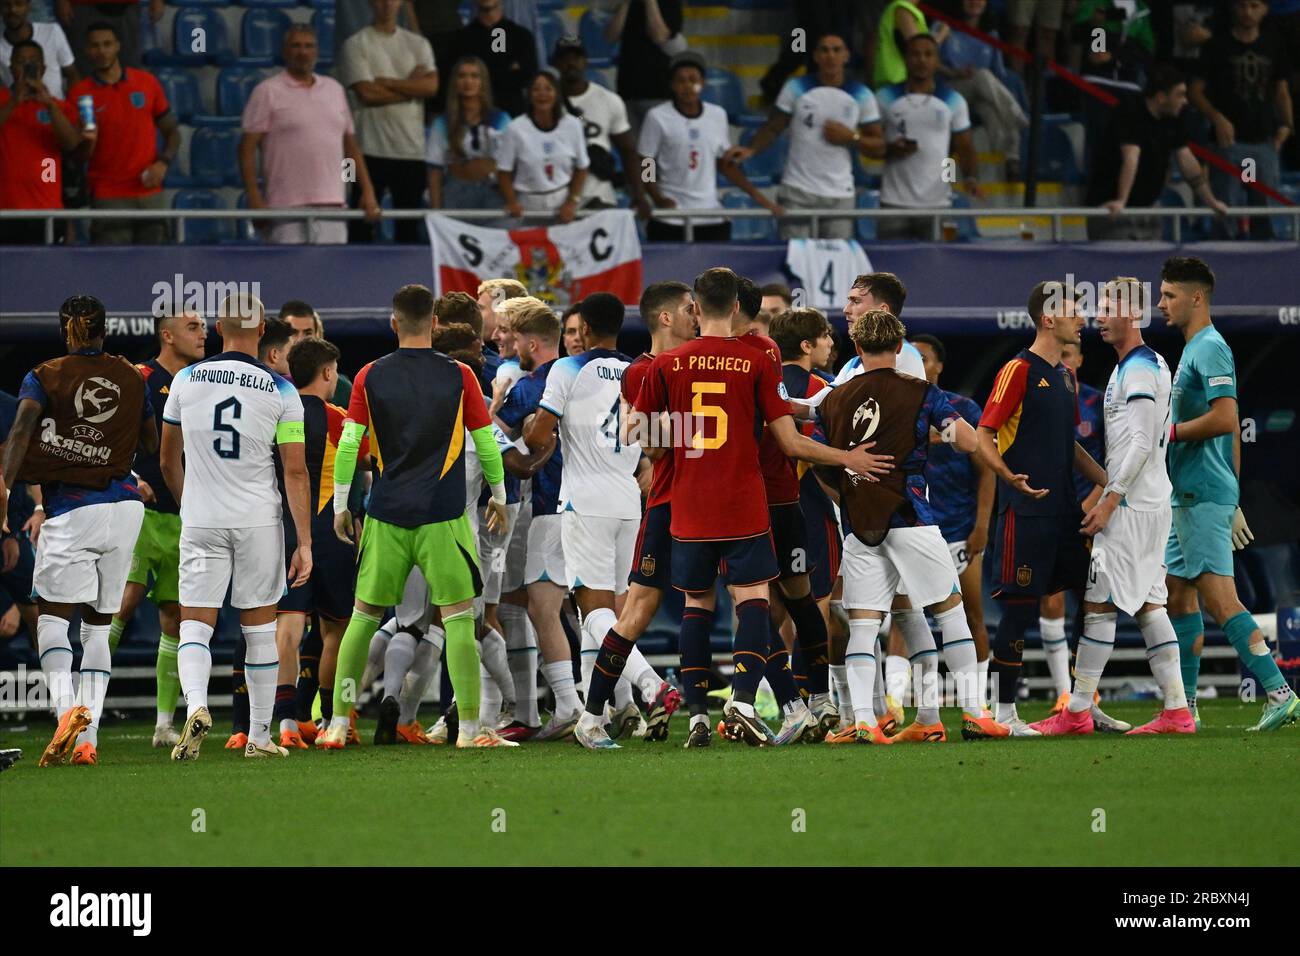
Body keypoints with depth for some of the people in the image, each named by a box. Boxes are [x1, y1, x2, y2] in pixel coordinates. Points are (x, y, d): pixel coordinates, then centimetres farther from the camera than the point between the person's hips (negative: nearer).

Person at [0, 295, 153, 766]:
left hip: (72, 511, -4)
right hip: (126, 507, 4)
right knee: (98, 625, 10)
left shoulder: (44, 377, -1)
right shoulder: (132, 379, 10)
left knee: (52, 617, -2)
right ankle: (88, 739, 5)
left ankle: (67, 706, -29)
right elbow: (152, 445, 16)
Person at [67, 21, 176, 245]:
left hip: (149, 194, 2)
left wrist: (163, 163, -4)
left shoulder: (146, 83, 6)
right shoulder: (79, 95, 0)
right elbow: (79, 156, 2)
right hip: (108, 199, -2)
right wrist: (88, 141, -20)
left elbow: (171, 131, 13)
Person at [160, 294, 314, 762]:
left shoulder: (187, 381, 1)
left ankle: (195, 704, -25)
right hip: (259, 521, 0)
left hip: (201, 522, 1)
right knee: (259, 629, 11)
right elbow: (296, 472, -7)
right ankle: (260, 736, 16)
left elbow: (168, 462, 12)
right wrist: (305, 543, -3)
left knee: (195, 624, 2)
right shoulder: (280, 390, -5)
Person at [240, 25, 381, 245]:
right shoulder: (267, 92, 1)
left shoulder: (334, 89, 18)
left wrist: (367, 191, 13)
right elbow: (247, 148, -3)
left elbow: (351, 145, 22)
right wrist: (254, 199, -12)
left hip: (332, 203, 5)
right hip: (286, 207, -5)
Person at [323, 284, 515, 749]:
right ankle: (469, 727, -3)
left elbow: (348, 445, -1)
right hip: (442, 518, -2)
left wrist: (340, 505, 8)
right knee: (458, 617, 1)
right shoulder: (458, 376, -2)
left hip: (385, 517, 2)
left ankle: (338, 724, 11)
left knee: (364, 615, 11)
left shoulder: (370, 376, 1)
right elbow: (486, 444, 2)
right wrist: (499, 496, 15)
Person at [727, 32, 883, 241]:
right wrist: (751, 149, -13)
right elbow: (772, 129, 5)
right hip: (797, 193, -1)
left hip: (840, 197, 1)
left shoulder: (861, 96, 4)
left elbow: (878, 147, 8)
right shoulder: (796, 89, 3)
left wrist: (851, 137, -10)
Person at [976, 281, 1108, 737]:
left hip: (1064, 508, 8)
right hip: (1025, 511, -8)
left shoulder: (1065, 376, 17)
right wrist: (1010, 477, -29)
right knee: (1019, 608, -6)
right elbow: (983, 435, -12)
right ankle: (1002, 712, 1)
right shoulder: (1019, 370, -8)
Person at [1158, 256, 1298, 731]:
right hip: (1190, 496, 11)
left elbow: (1224, 420, -23)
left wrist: (1168, 432, -12)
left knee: (1220, 600, -14)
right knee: (1179, 597, 13)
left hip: (1204, 496, -11)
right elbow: (1229, 432, 23)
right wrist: (1234, 505, 24)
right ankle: (1185, 706, 18)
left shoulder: (1209, 349, -12)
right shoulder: (1195, 350, 19)